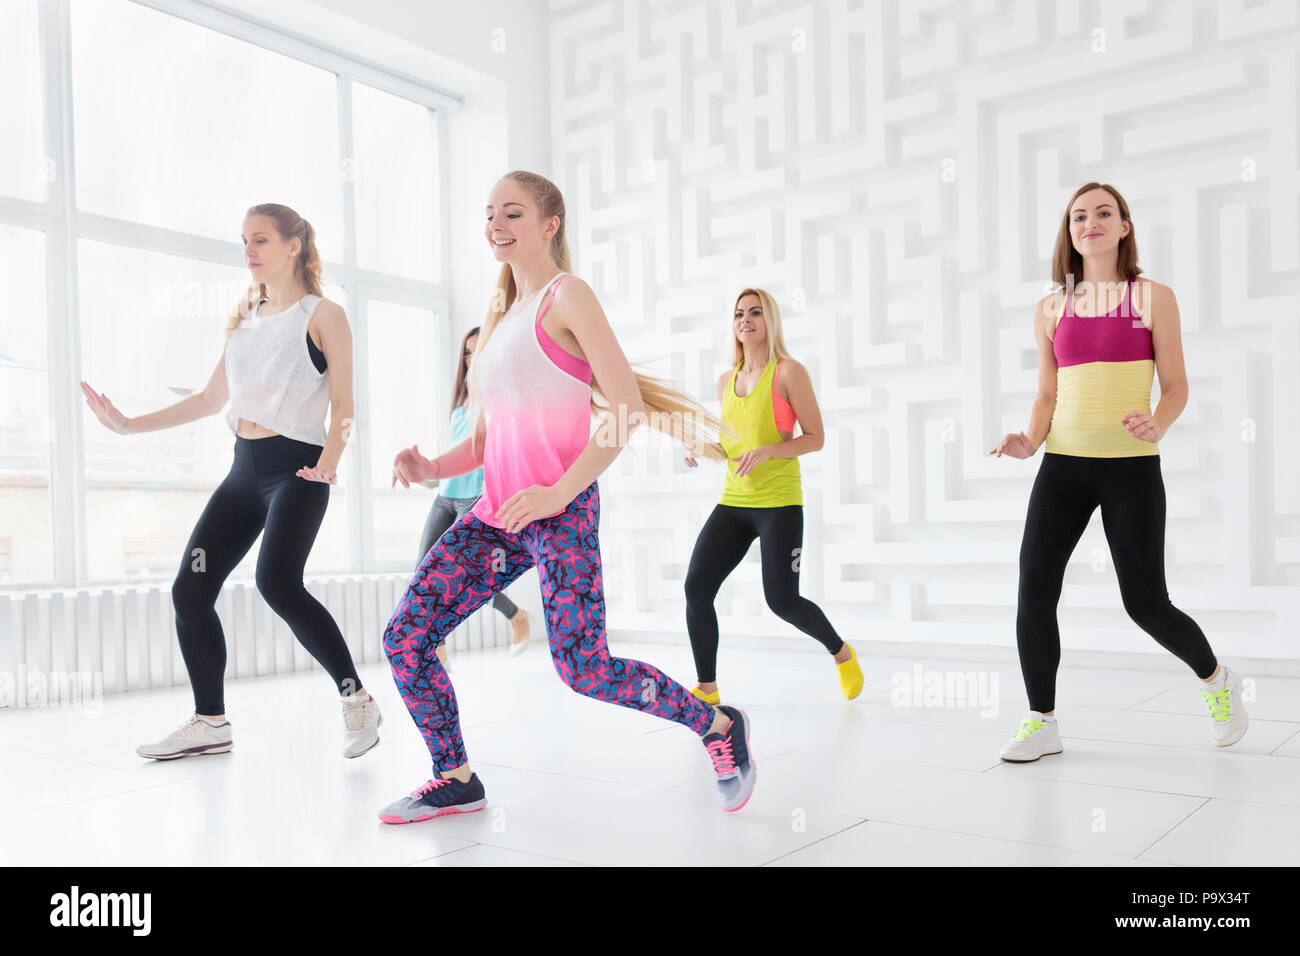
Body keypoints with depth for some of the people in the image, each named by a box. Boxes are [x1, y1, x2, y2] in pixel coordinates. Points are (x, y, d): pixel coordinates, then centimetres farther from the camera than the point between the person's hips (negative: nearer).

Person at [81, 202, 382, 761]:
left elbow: (343, 405, -5)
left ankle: (357, 700, -10)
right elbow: (211, 399, 20)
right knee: (190, 589, 0)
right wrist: (130, 425, 14)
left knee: (277, 581, -25)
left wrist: (330, 457, -24)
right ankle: (210, 723, 13)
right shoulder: (243, 320, 19)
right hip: (245, 468, 7)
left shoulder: (323, 315, 1)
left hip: (297, 467, -7)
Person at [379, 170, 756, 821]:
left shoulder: (566, 295, -2)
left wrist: (557, 492, -19)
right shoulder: (499, 316, 20)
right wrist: (432, 468, 0)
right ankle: (455, 779, 17)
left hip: (559, 508, -7)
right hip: (498, 512, 8)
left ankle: (718, 725, 11)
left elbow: (629, 405, -13)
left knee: (583, 669, -12)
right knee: (404, 638, -1)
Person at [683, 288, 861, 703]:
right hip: (733, 502, 6)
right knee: (696, 587, -7)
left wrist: (767, 451, -21)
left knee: (782, 600, -7)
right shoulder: (726, 380, 13)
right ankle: (707, 687, 6)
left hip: (780, 503, -5)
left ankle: (842, 653, 23)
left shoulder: (789, 373, -4)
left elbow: (815, 438, -6)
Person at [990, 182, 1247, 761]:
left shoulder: (1154, 298, 2)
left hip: (1132, 466, -3)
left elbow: (1175, 387, 1)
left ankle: (1215, 679, 31)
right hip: (1063, 464, 3)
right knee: (1034, 591, -7)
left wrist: (1157, 425, -20)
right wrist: (1031, 441, -7)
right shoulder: (1050, 311, 9)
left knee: (1145, 604, 0)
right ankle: (1041, 721, 9)